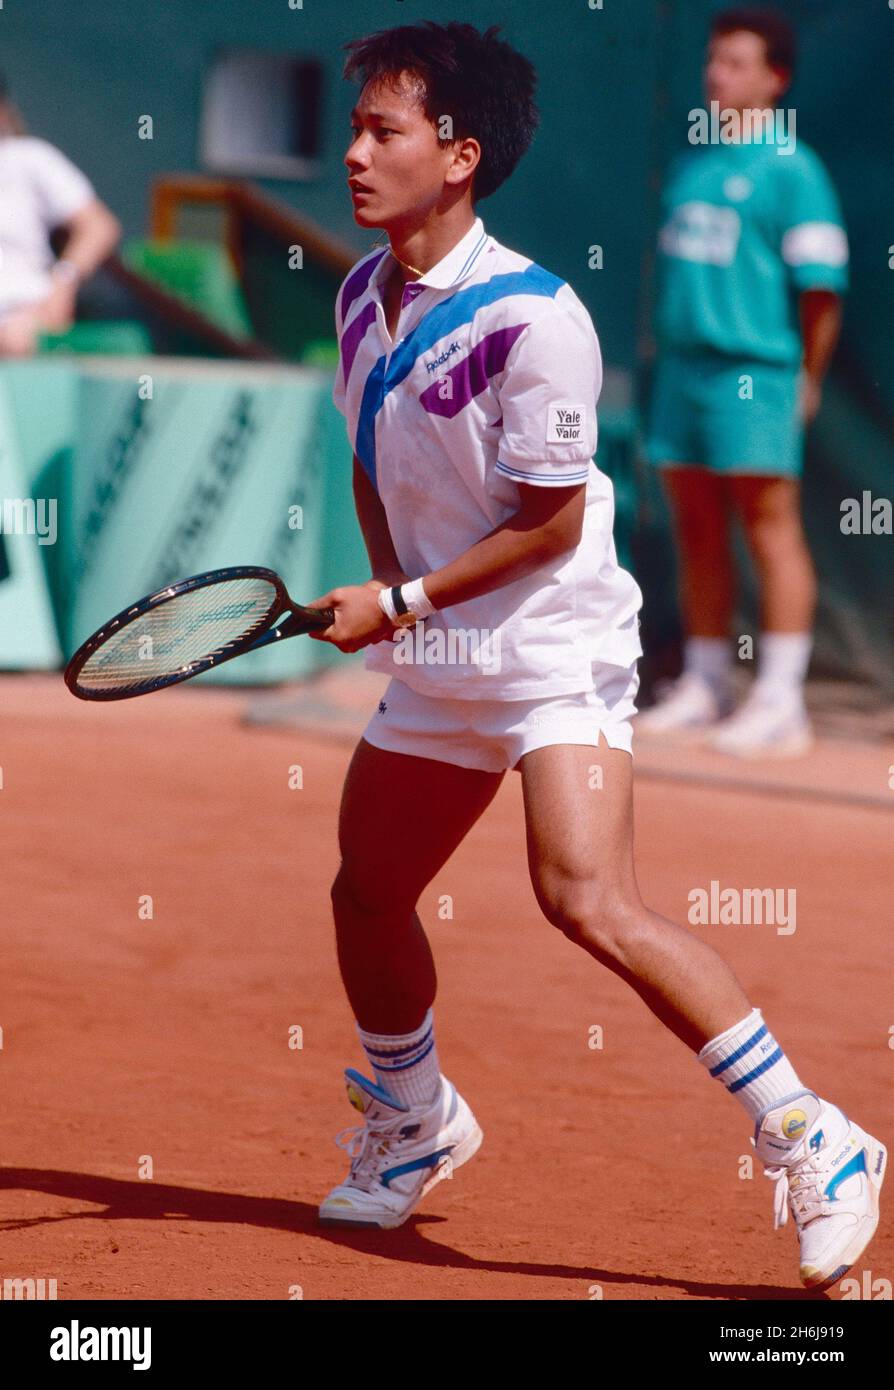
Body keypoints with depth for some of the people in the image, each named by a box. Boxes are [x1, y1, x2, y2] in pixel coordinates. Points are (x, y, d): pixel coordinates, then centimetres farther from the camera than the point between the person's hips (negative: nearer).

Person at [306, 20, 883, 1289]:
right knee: (366, 894, 15)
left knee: (585, 897, -24)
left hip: (555, 650, -8)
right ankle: (413, 1124, 42)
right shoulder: (360, 296, 5)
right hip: (433, 663, 8)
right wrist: (389, 594, 6)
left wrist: (403, 602, -14)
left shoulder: (532, 318, -20)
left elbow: (548, 523, -16)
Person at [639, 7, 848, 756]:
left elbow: (821, 283, -9)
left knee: (770, 525, -6)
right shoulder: (690, 166, 16)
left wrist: (807, 378, -9)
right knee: (697, 530, 11)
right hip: (684, 365, 7)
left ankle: (781, 701, -6)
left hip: (755, 371, -7)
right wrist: (669, 348, 16)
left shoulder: (790, 169, -6)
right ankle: (704, 687, 19)